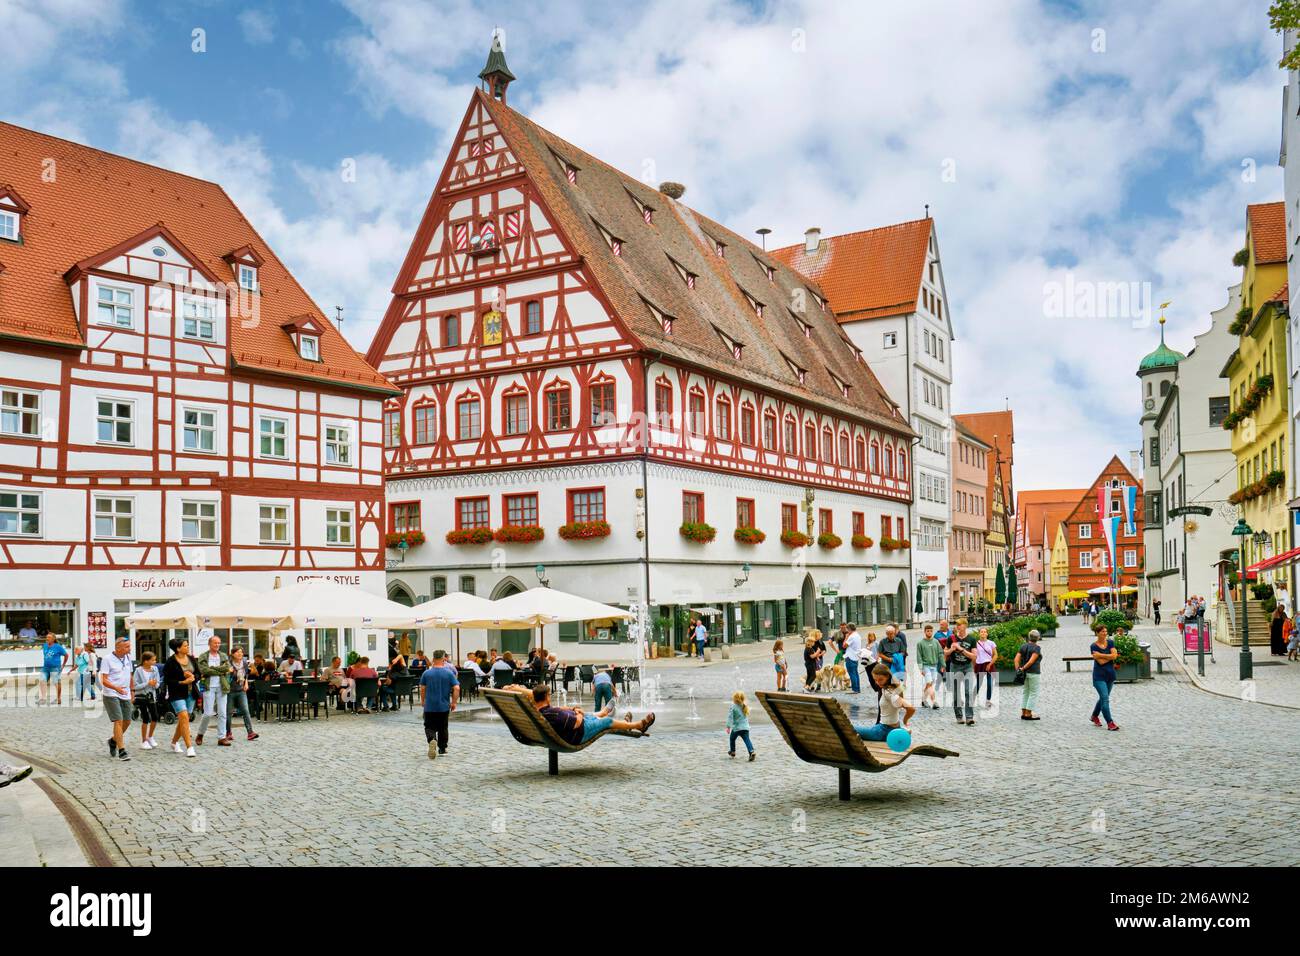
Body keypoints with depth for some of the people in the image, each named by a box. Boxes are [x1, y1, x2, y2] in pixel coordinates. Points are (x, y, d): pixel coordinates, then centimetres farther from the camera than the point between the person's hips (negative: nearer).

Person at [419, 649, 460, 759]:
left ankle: (432, 739, -27)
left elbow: (422, 689, 2)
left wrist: (422, 700, 19)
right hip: (444, 706, 0)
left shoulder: (426, 673, -3)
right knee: (443, 728, 17)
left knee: (429, 727, 2)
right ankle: (442, 748, 23)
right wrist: (454, 702, -1)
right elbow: (456, 688, -12)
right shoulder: (449, 673, -7)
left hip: (429, 706, 0)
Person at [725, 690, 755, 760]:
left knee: (732, 739, 21)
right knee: (747, 740, -6)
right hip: (745, 727, 4)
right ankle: (751, 751, -25)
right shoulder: (745, 707, 8)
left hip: (736, 727, -4)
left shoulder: (733, 707, -10)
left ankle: (732, 751, 33)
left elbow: (730, 717, -14)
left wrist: (728, 726, -14)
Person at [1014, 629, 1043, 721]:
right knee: (1034, 694, 1)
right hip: (1033, 673, -7)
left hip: (1025, 673, 7)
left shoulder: (1023, 646, 7)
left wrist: (1018, 670, -9)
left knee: (1026, 693, 13)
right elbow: (1031, 661, -21)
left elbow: (1016, 659, -2)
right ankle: (1028, 714, 0)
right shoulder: (1037, 648, -11)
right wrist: (1023, 668, -14)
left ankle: (1023, 713, 12)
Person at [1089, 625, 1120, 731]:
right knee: (1105, 699, -13)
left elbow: (1114, 655, -12)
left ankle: (1094, 716, 37)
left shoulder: (1110, 642, 3)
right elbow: (1100, 661, -18)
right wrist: (1110, 656, -10)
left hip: (1110, 674, 5)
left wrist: (1101, 655, -17)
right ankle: (1110, 723, -15)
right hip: (1099, 676, -5)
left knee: (1103, 697, 17)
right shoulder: (1094, 646, -10)